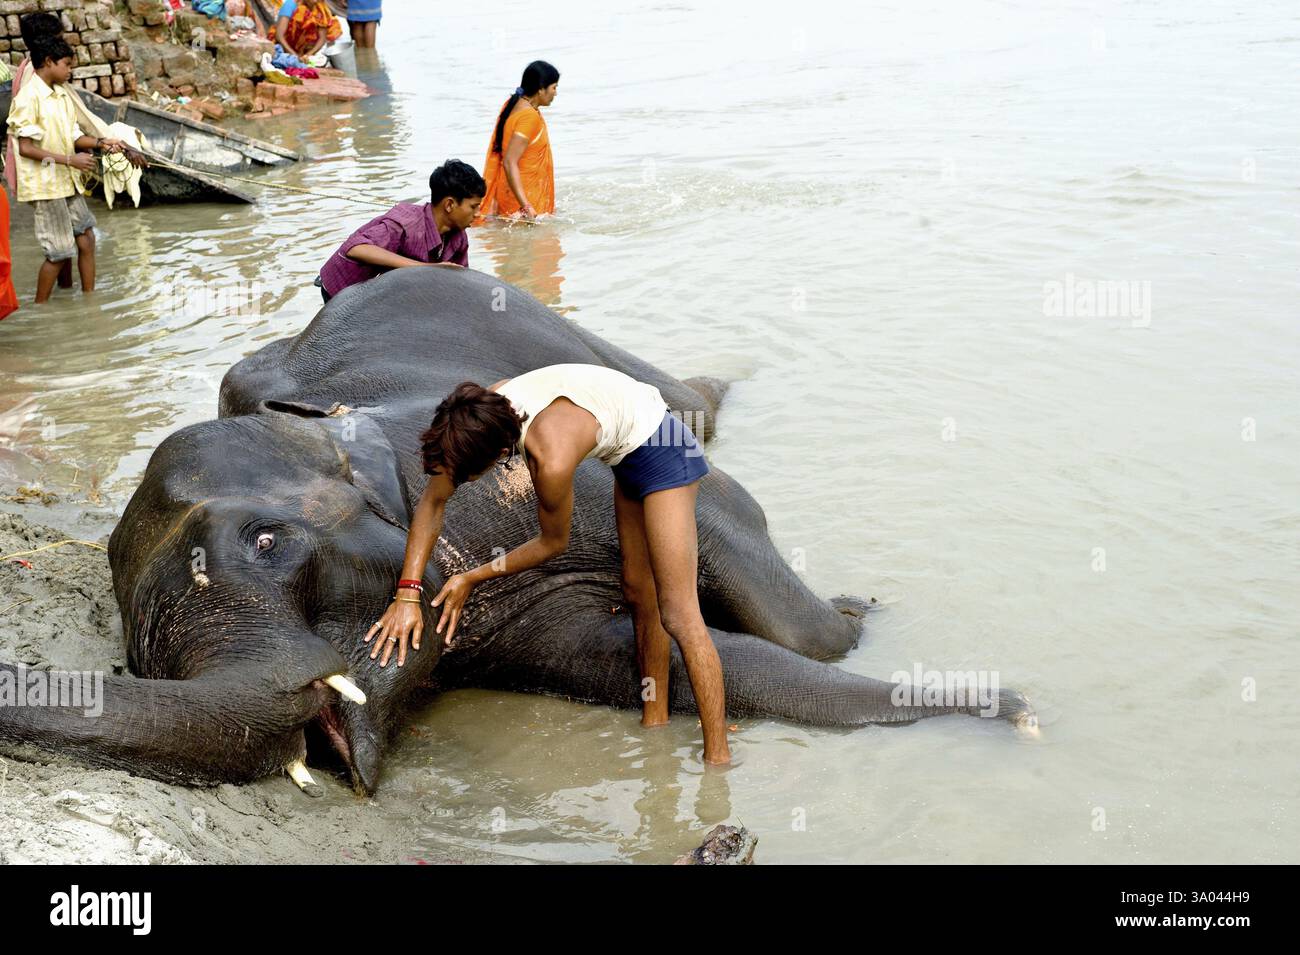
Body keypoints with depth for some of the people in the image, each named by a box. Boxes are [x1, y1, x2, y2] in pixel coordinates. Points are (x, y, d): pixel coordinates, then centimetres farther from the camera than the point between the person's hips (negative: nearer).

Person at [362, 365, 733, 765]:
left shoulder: (551, 460, -39)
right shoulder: (473, 418, -19)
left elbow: (554, 542, -17)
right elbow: (432, 502, -5)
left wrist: (472, 578, -8)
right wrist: (407, 592, -10)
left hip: (661, 449, -8)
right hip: (628, 452, 9)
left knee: (677, 611, -12)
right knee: (638, 593, 17)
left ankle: (718, 758, -8)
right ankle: (655, 720, 30)